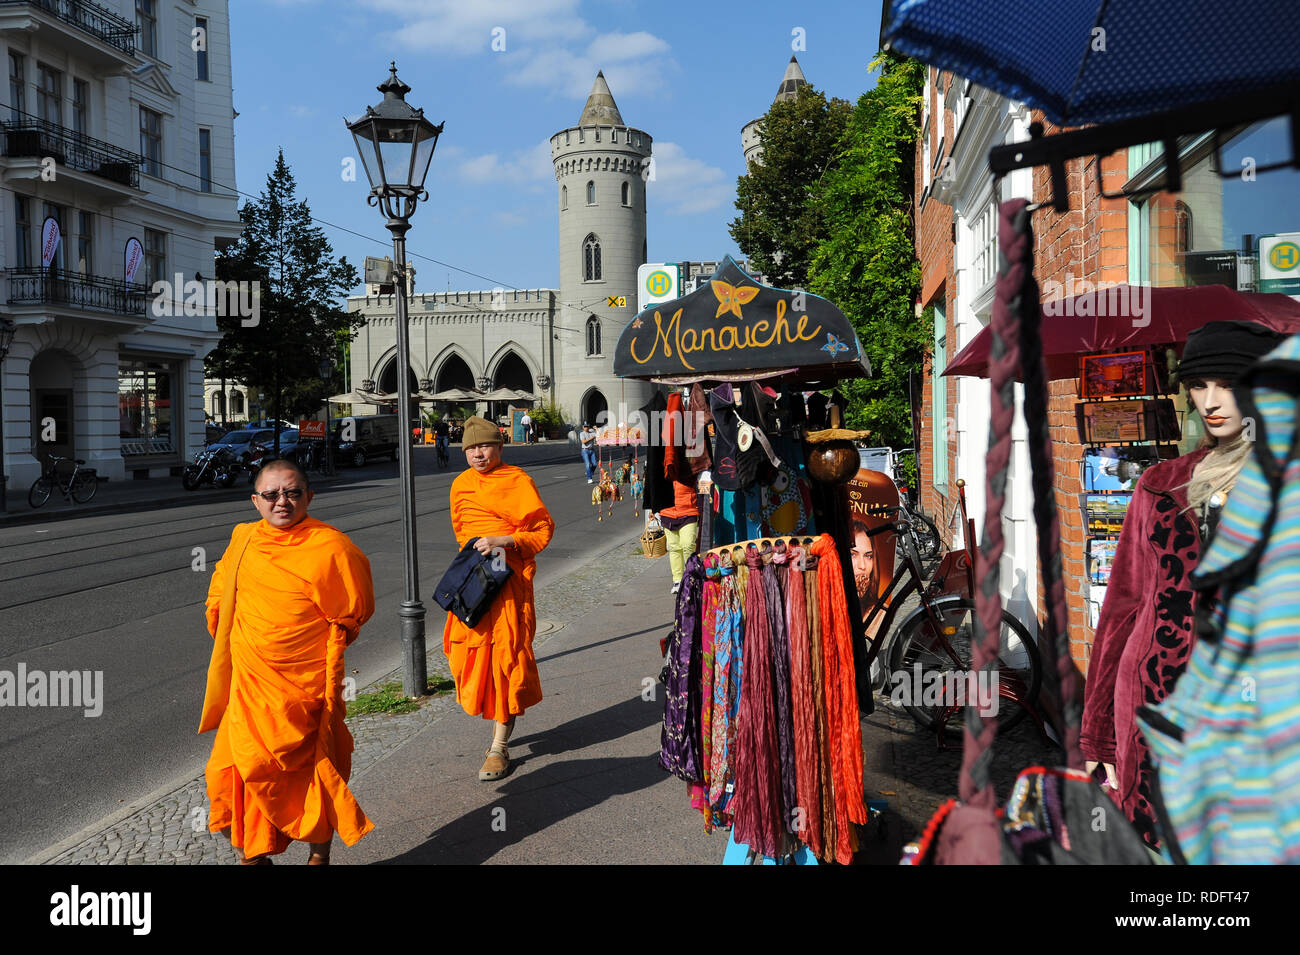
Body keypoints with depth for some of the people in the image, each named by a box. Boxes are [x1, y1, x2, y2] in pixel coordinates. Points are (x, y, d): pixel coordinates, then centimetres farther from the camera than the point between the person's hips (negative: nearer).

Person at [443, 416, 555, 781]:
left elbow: (543, 529, -6)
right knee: (470, 651, 2)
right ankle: (499, 721, 25)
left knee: (507, 654, -5)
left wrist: (501, 541, -17)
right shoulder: (460, 485, 12)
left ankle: (499, 747, 2)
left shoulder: (518, 481, -4)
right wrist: (476, 549, 7)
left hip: (510, 578, -5)